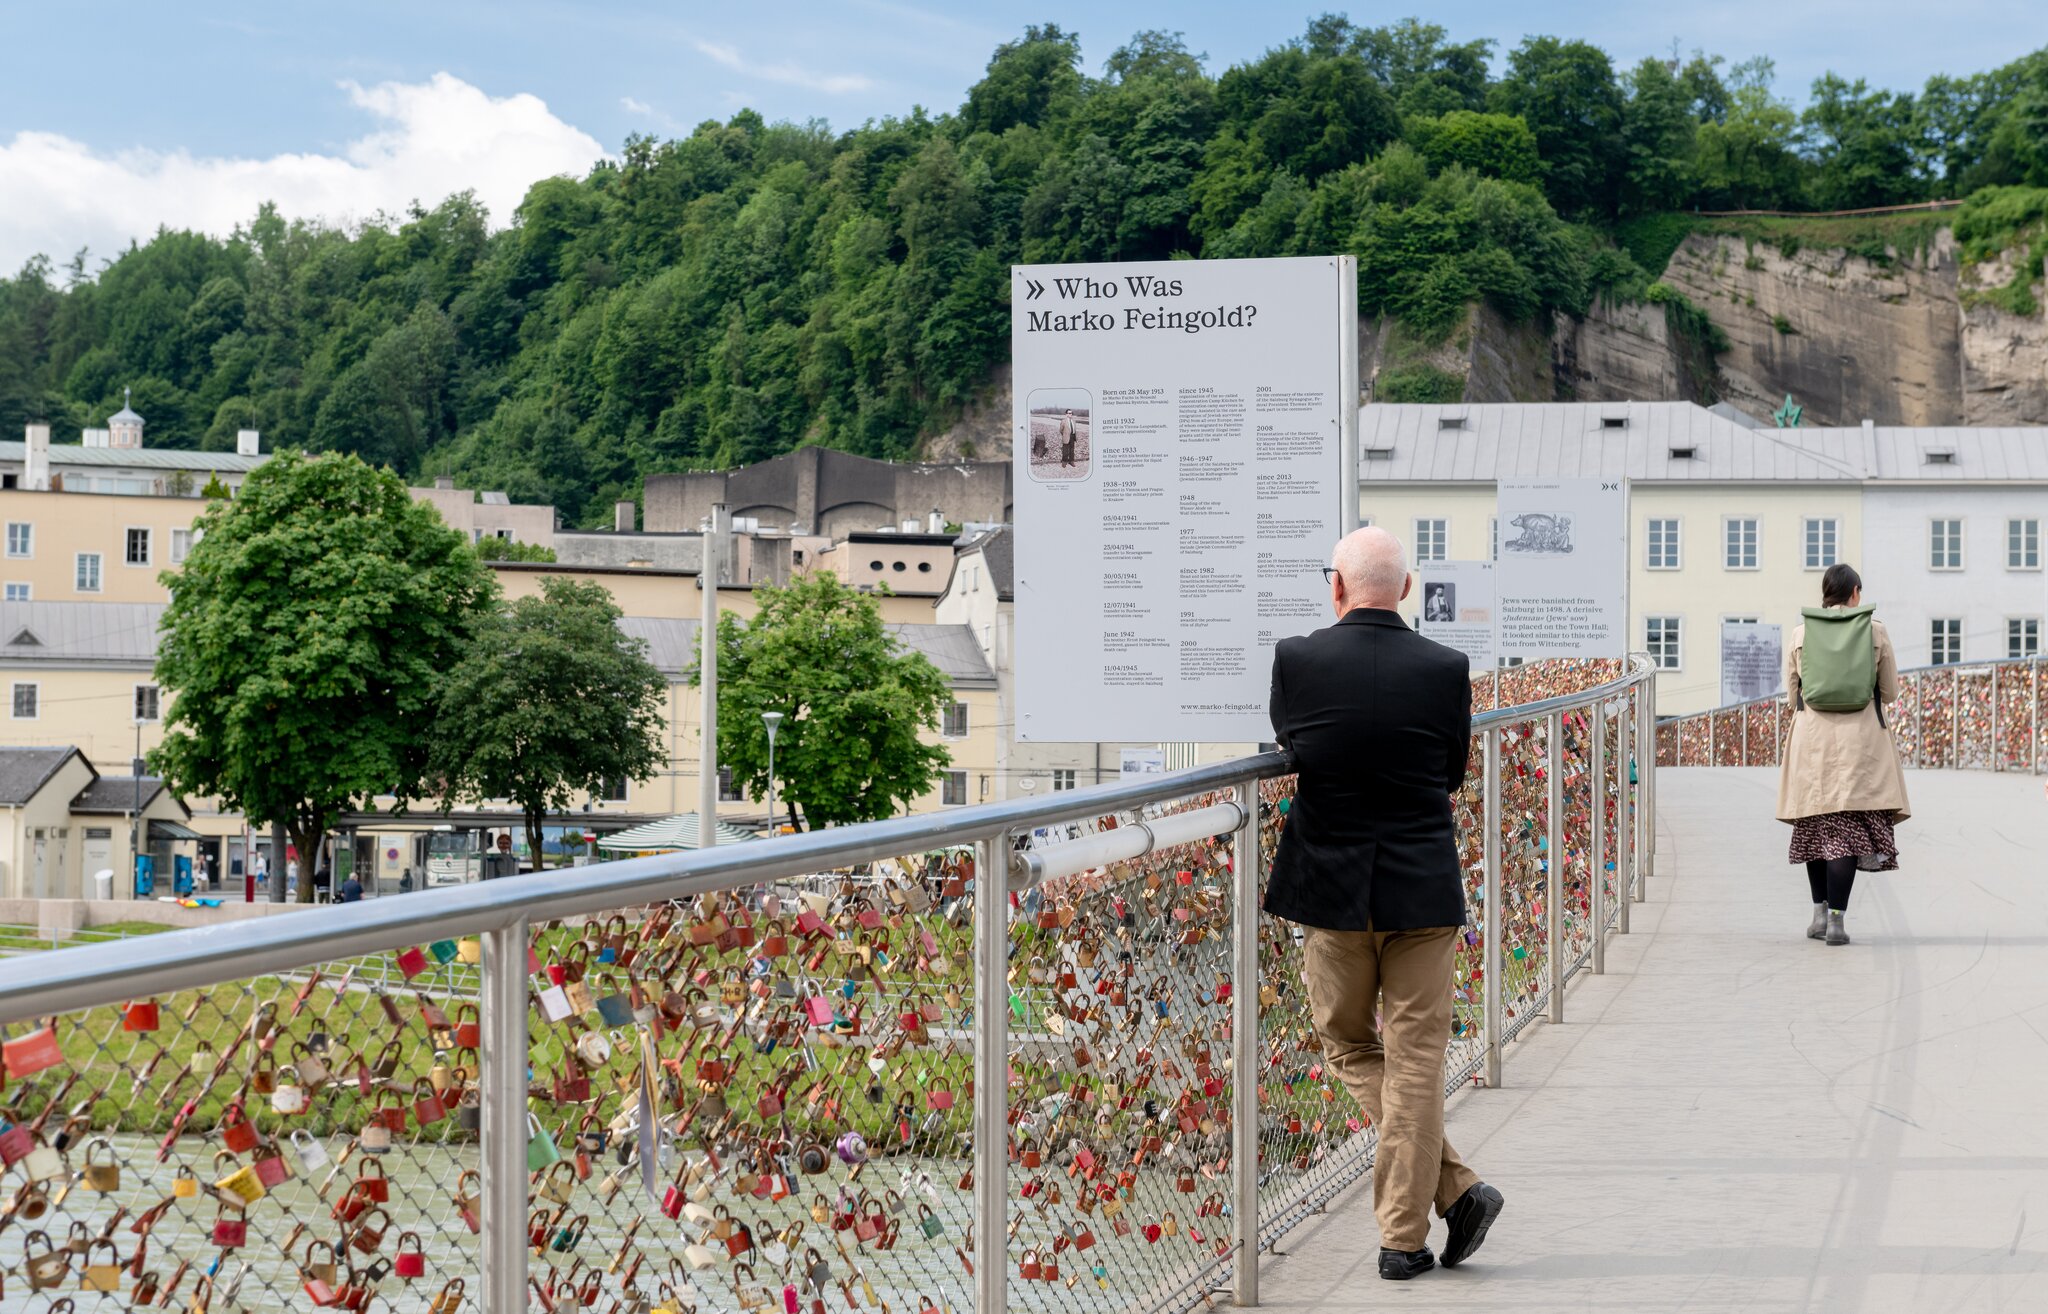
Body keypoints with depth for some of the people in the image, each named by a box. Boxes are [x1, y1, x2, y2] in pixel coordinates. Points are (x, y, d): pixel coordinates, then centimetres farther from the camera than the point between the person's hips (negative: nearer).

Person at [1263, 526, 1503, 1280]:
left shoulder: (1296, 660, -9)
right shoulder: (1444, 669, -7)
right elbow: (1455, 771, 6)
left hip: (1332, 890, 0)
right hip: (1423, 891, 0)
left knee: (1349, 1047, 16)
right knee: (1414, 1060, 6)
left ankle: (1455, 1187, 7)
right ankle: (1402, 1238, 6)